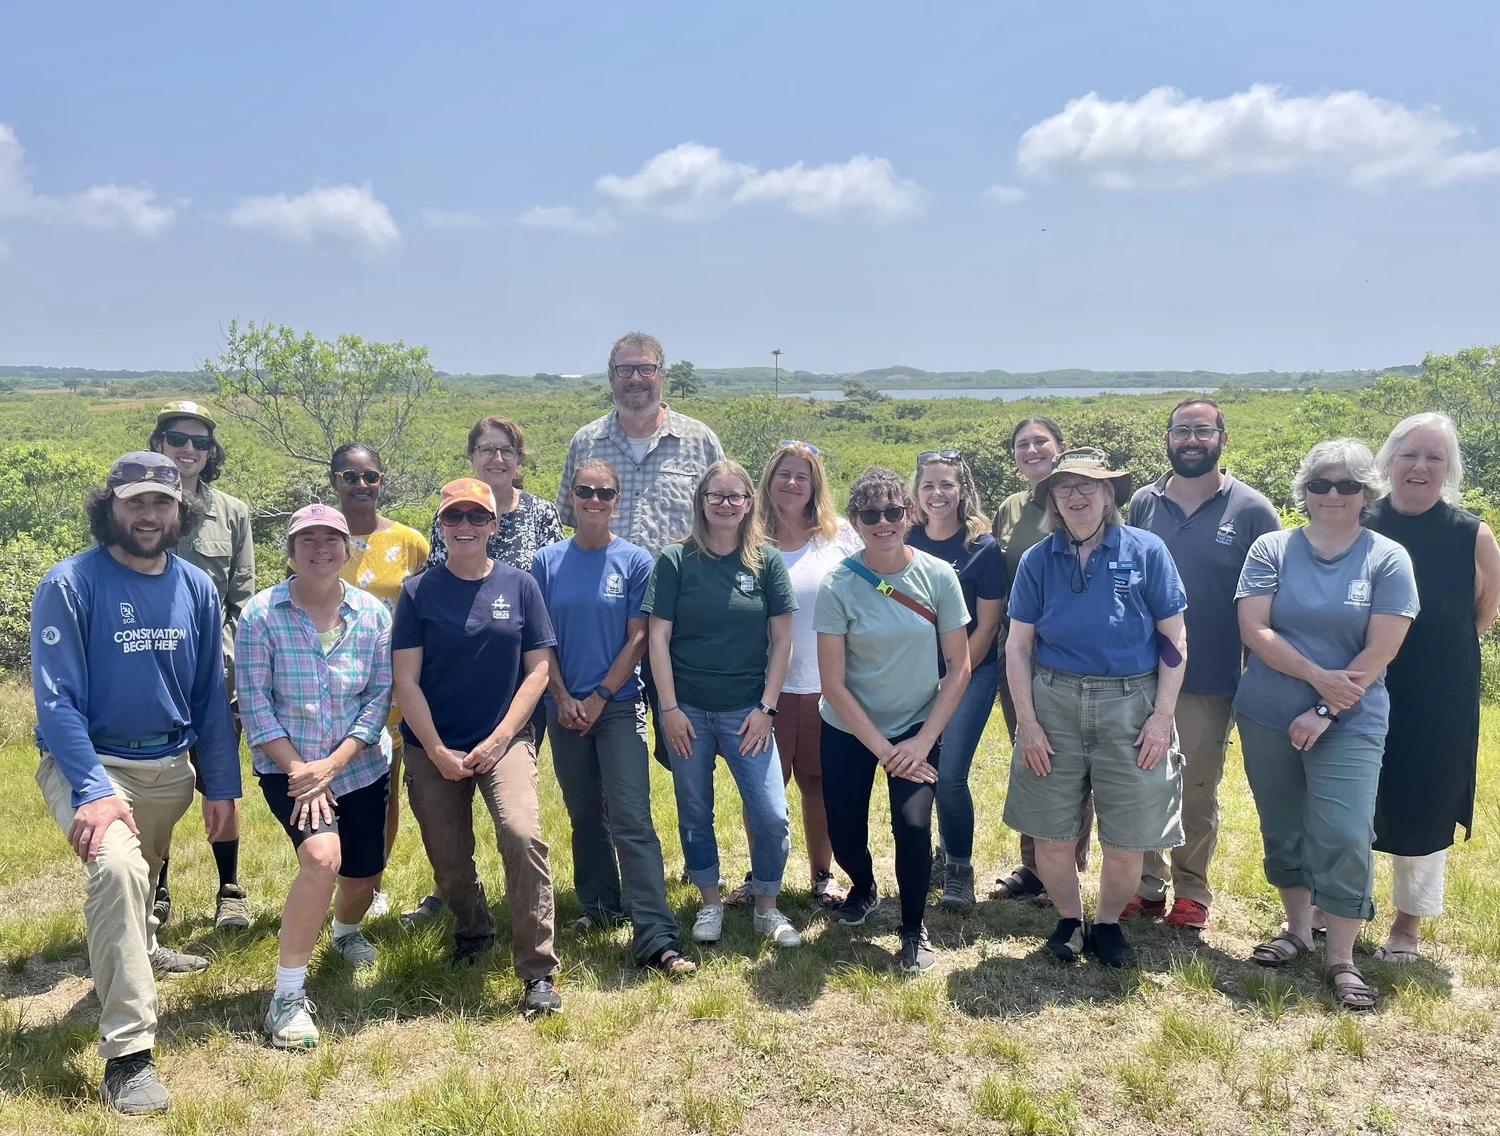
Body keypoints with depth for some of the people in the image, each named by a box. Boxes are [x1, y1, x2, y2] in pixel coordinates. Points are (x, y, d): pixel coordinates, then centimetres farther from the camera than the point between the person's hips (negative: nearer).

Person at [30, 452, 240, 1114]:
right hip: (89, 762, -5)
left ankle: (135, 950, 60)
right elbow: (55, 698, -16)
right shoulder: (70, 584, -14)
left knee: (144, 876, 24)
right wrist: (94, 790, -26)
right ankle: (127, 1053, -23)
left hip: (170, 766, 5)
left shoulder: (196, 588, 0)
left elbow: (211, 695, 6)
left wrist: (222, 785, 5)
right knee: (116, 866, -30)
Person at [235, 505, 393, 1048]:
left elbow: (379, 697, -5)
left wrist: (331, 764, -15)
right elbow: (254, 702, -10)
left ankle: (346, 931, 51)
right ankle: (288, 994, -12)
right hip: (289, 768, -3)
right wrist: (298, 770, -17)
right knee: (323, 856, -28)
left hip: (360, 767, 4)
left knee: (363, 876, 12)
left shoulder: (373, 614, -4)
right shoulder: (262, 614, -10)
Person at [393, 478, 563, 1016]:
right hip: (433, 746, 1)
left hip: (504, 739, -1)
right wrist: (438, 752, -10)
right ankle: (472, 932, 41)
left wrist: (498, 740, -9)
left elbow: (537, 669, 0)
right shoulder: (418, 592, -1)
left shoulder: (519, 585, 0)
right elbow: (405, 679, -3)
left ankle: (538, 972, -11)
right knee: (448, 856, 9)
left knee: (522, 835, -22)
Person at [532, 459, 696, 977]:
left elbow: (638, 638, -4)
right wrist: (563, 697, -5)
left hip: (619, 705, -3)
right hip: (565, 707, 3)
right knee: (584, 813, 13)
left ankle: (657, 939, -11)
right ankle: (599, 906, 30)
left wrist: (600, 697, -9)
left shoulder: (635, 561, -1)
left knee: (631, 819, -9)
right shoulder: (548, 561, 4)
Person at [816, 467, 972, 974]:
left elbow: (959, 667, -7)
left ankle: (913, 930, 10)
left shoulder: (938, 576, -12)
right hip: (849, 731, 0)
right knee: (843, 833, 5)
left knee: (913, 825, -17)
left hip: (918, 728, 0)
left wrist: (923, 742, -13)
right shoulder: (837, 587, -15)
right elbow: (833, 684, -14)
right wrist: (883, 750, -15)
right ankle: (864, 887, 42)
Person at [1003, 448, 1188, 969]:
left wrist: (1162, 717, -6)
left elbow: (1174, 639, -1)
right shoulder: (1038, 560, 3)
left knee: (1128, 842, 4)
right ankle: (1068, 919, 30)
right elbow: (1018, 645, 4)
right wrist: (1027, 723, -2)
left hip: (1130, 706, -1)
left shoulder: (1146, 551, -3)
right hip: (1054, 702, 1)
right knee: (1052, 835, 6)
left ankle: (1108, 923, 28)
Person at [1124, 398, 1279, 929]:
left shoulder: (1251, 511, -4)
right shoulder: (1142, 503, 3)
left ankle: (1191, 889, 27)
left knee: (1198, 793, 10)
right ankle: (1147, 883, 26)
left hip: (1210, 682, -2)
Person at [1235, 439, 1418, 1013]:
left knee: (1344, 835, -9)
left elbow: (1381, 649, -8)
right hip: (1268, 718, 2)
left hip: (1349, 723, -2)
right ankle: (1298, 929, 29)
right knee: (1284, 830, 12)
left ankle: (1342, 959, 3)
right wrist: (1319, 676, -17)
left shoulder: (1388, 558, -2)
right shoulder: (1272, 549, 1)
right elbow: (1254, 630, -7)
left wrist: (1325, 712, -13)